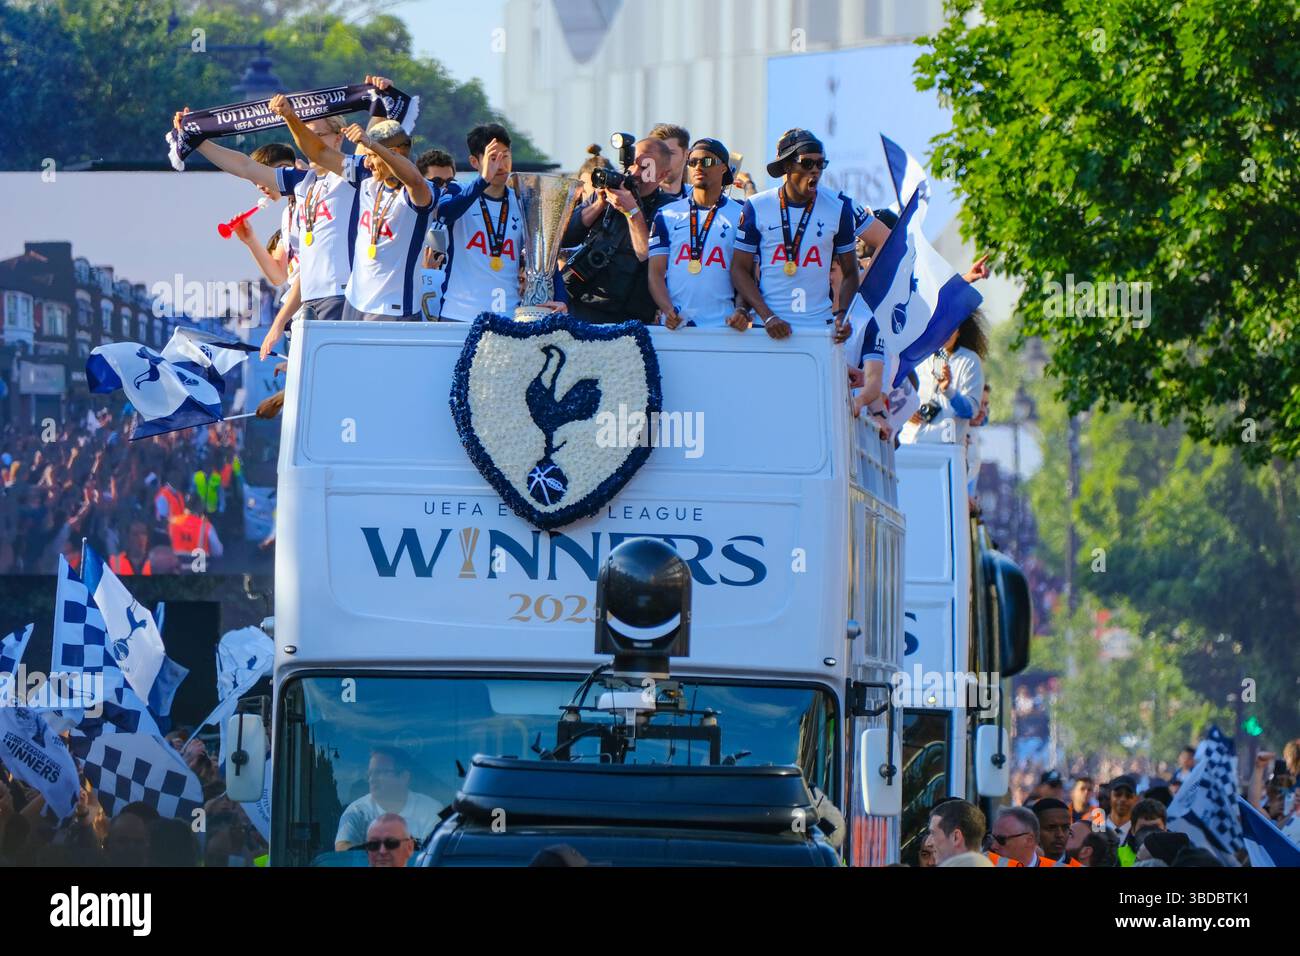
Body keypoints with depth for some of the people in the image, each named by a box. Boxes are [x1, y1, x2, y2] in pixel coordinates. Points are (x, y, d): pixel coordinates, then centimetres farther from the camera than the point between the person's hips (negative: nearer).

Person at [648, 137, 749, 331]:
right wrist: (668, 310, -11)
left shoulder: (740, 216, 9)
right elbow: (656, 273, 8)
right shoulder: (668, 215, 13)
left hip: (722, 324, -1)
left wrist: (742, 312, -14)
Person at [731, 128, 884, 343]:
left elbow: (850, 272, 11)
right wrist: (767, 317, -11)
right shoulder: (758, 207, 3)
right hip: (768, 328, 0)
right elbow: (740, 270, 2)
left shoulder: (839, 208, 5)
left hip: (820, 326, 0)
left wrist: (842, 315, -7)